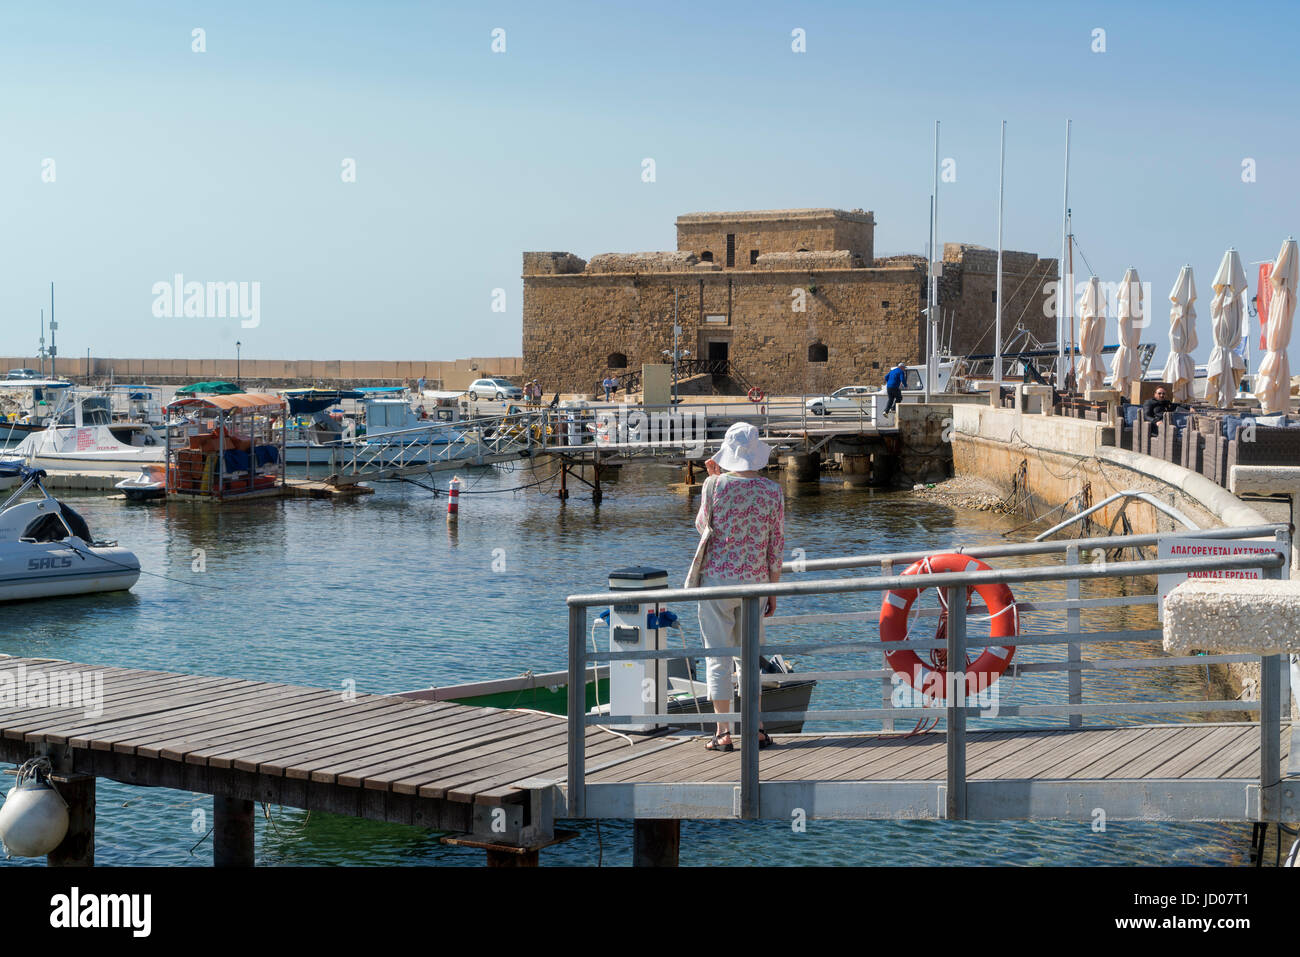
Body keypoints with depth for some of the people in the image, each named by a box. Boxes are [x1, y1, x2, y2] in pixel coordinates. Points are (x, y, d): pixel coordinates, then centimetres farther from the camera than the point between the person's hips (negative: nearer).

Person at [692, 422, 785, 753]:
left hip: (717, 578, -2)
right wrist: (773, 591, 8)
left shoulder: (715, 484, -9)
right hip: (754, 580, 2)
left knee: (718, 656, 3)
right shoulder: (772, 490, -3)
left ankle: (723, 732, 1)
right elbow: (777, 544, 0)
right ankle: (755, 729, 17)